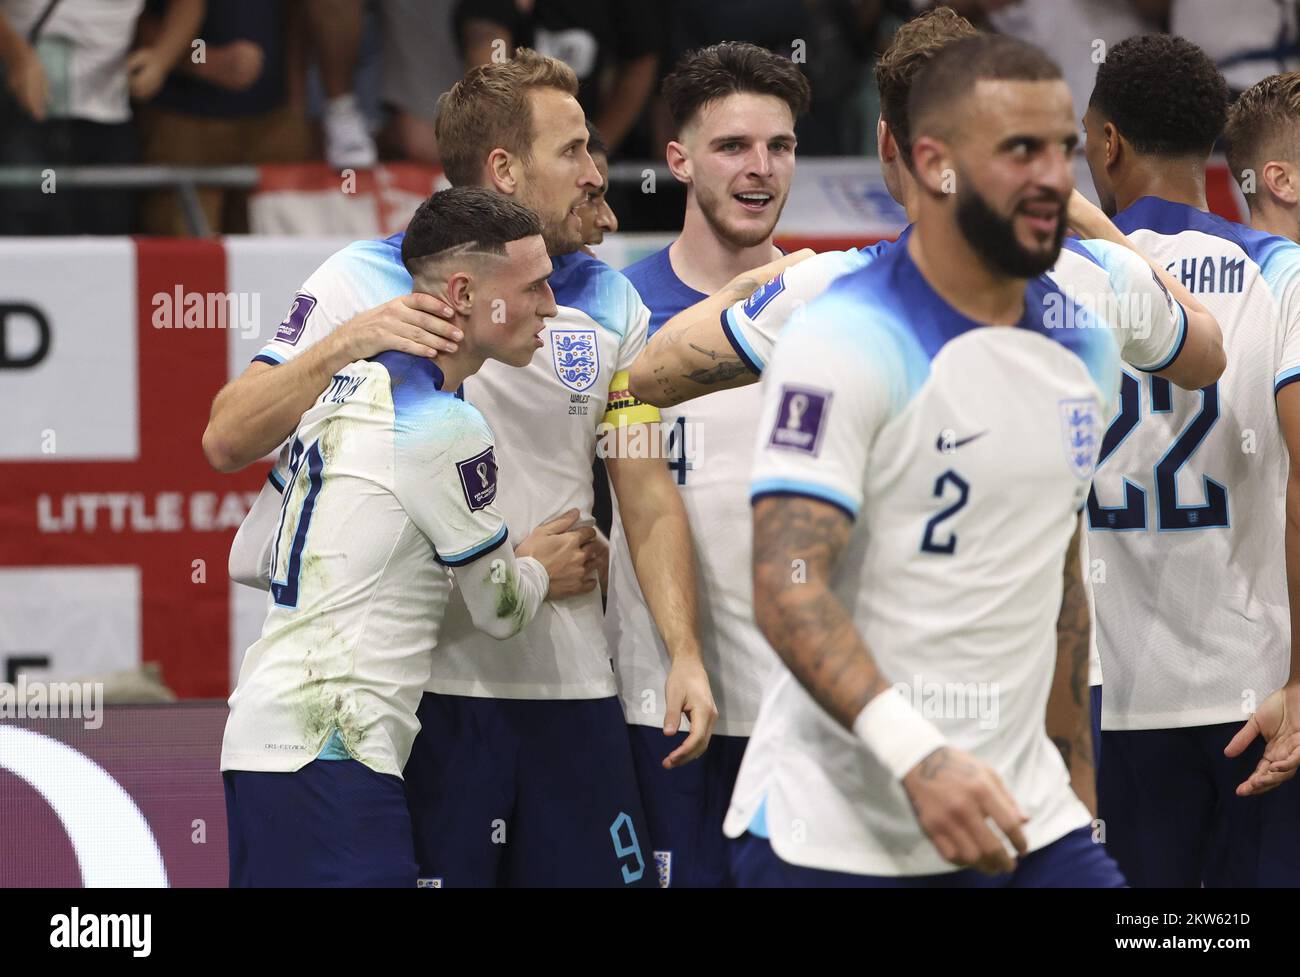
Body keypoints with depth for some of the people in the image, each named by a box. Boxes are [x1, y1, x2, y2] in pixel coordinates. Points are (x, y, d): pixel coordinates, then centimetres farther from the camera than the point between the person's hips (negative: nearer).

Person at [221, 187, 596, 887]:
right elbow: (500, 608, -1)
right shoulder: (443, 427, -12)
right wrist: (542, 571, 24)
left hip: (261, 733, 10)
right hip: (330, 751, -10)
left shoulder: (351, 381, 15)